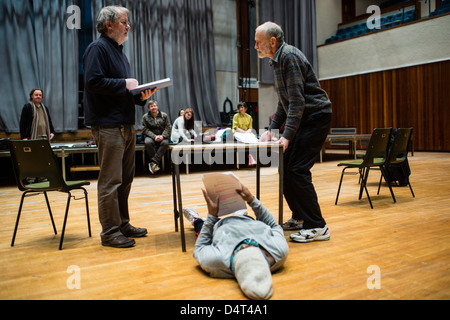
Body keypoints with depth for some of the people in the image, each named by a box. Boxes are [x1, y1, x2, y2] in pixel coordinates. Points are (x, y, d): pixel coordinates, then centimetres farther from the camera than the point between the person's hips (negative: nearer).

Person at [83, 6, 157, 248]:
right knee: (110, 181, -6)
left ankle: (122, 224, 24)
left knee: (125, 179, 13)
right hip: (108, 126, -10)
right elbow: (93, 82, -20)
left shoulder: (119, 51, 23)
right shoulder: (98, 48, -6)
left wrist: (141, 95, 5)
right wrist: (124, 84, -13)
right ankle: (110, 232, 2)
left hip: (126, 125, 10)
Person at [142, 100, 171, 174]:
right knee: (148, 143, -35)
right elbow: (145, 129, -4)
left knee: (165, 143, -34)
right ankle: (156, 163, -26)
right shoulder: (145, 117, 4)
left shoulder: (164, 115, 8)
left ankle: (153, 162, -32)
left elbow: (168, 127, 2)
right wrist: (154, 137, -18)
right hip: (151, 136, -1)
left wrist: (162, 136, -16)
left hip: (162, 136, 1)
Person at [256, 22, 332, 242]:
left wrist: (287, 136, -26)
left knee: (297, 169, -15)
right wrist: (272, 129, 14)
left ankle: (317, 227, -7)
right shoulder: (278, 60, 16)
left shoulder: (289, 56, -15)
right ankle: (299, 217, 20)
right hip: (302, 119, 10)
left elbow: (297, 100, -23)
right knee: (285, 166, 9)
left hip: (315, 117, -10)